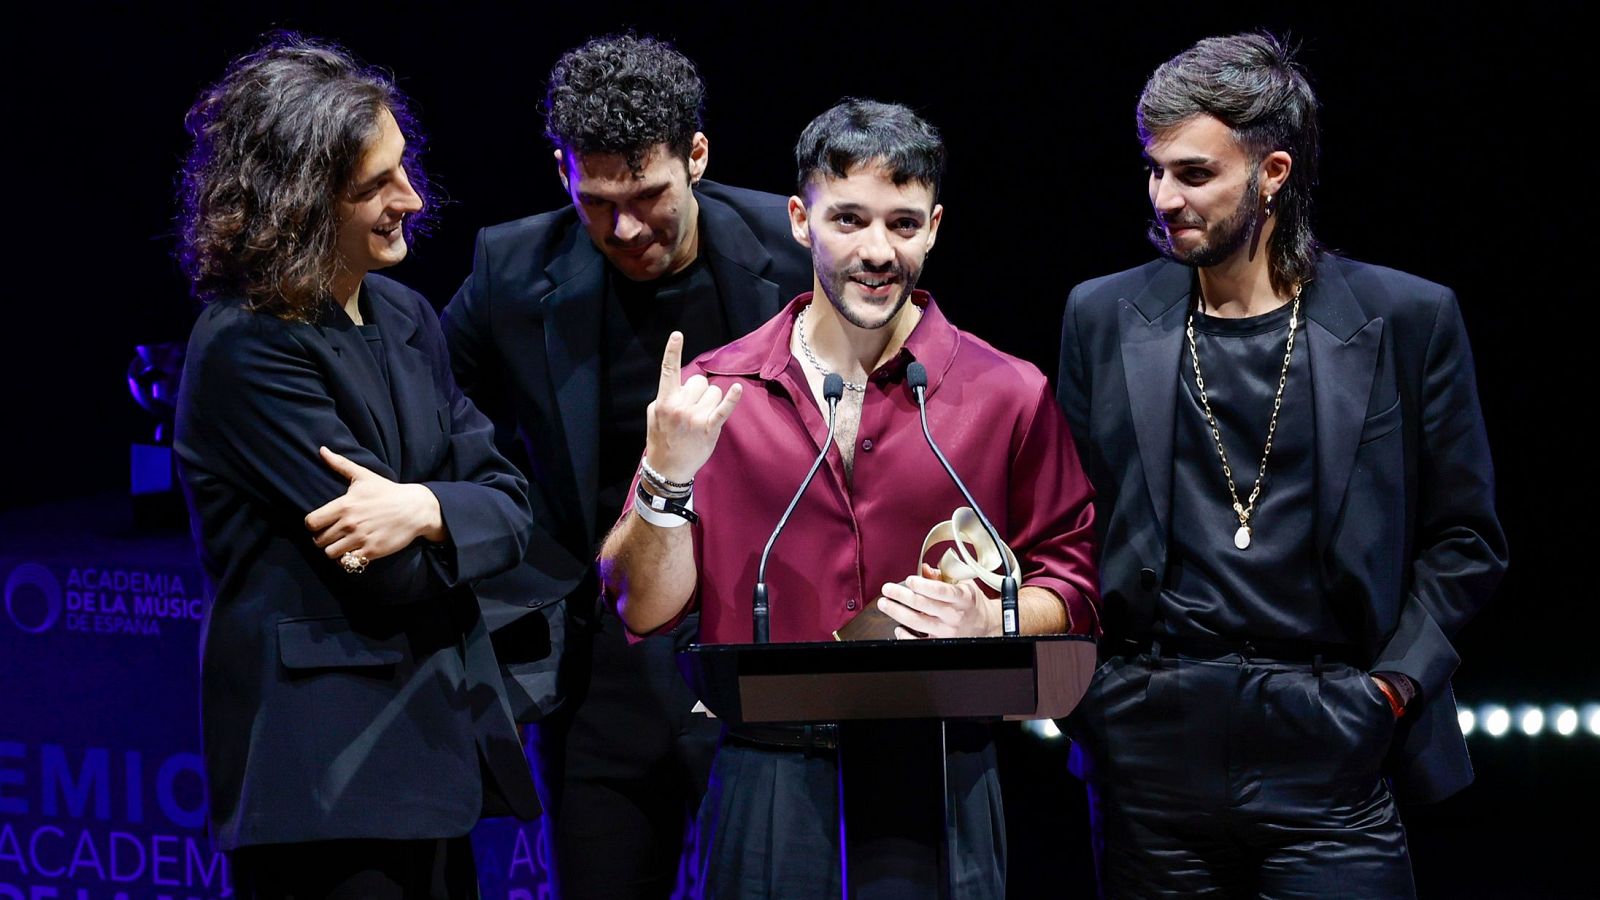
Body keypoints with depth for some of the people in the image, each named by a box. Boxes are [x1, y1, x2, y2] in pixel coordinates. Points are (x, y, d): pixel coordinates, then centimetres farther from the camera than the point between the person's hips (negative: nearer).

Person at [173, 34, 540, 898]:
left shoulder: (405, 317, 11)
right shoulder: (246, 350, -13)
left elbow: (509, 507, 5)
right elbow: (391, 571, -17)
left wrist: (425, 508, -15)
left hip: (435, 737, 7)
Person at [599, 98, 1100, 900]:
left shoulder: (1010, 396, 1)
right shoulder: (711, 394, 2)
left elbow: (1070, 584, 6)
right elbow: (645, 611, 1)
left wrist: (994, 624, -15)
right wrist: (667, 475, -15)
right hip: (764, 787, 0)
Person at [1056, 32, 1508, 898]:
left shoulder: (1407, 320, 2)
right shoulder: (1102, 318, 8)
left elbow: (1464, 539, 7)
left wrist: (1395, 683, -3)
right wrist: (1087, 694, 2)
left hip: (1327, 759, -2)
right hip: (1154, 753, 2)